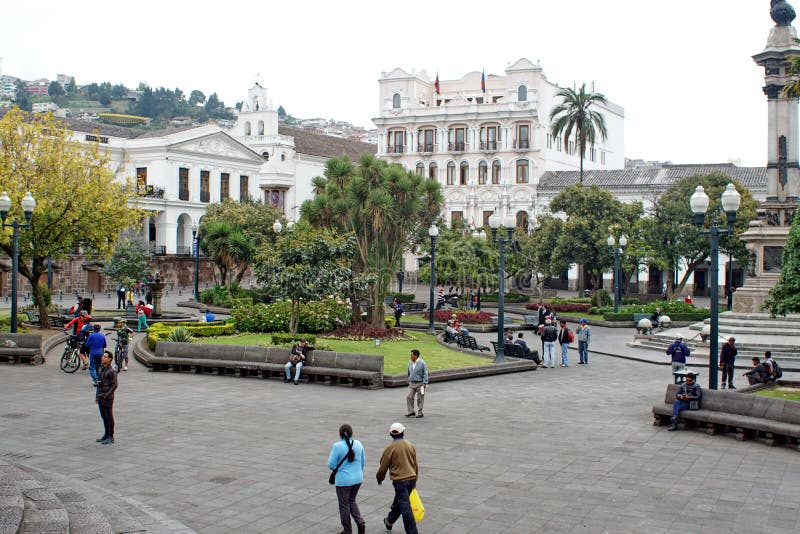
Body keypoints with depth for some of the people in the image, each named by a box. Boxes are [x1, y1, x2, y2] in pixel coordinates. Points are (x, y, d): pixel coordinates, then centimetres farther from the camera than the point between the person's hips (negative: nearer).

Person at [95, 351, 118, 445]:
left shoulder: (111, 371, -12)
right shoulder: (102, 369, 13)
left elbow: (114, 385, -14)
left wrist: (106, 395, -20)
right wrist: (97, 396, 17)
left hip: (107, 398, -8)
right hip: (100, 397, 8)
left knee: (109, 417, -3)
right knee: (104, 417, 13)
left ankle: (111, 437, 3)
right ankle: (106, 435, 22)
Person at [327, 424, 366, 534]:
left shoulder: (337, 446, -16)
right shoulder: (358, 444, 0)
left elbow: (331, 465, -13)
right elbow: (362, 463, 10)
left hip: (344, 480, -5)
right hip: (357, 479, 5)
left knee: (344, 505, 11)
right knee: (352, 501, 24)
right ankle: (360, 522, 8)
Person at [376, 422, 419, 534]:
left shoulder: (390, 448, -12)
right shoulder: (410, 445, 3)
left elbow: (383, 466, -6)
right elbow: (415, 465, 12)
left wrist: (379, 478, 14)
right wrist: (414, 481, 24)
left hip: (399, 480, -6)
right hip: (411, 478, 6)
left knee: (405, 506, -2)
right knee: (398, 502, 24)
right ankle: (389, 522, 43)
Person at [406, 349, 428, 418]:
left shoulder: (422, 363, -9)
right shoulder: (410, 363, 8)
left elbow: (425, 374, -9)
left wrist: (424, 384, -15)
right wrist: (409, 381, 19)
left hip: (420, 383, -5)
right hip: (412, 383, 5)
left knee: (420, 398, 0)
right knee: (409, 397, -7)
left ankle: (419, 413, 10)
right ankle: (410, 412, 0)